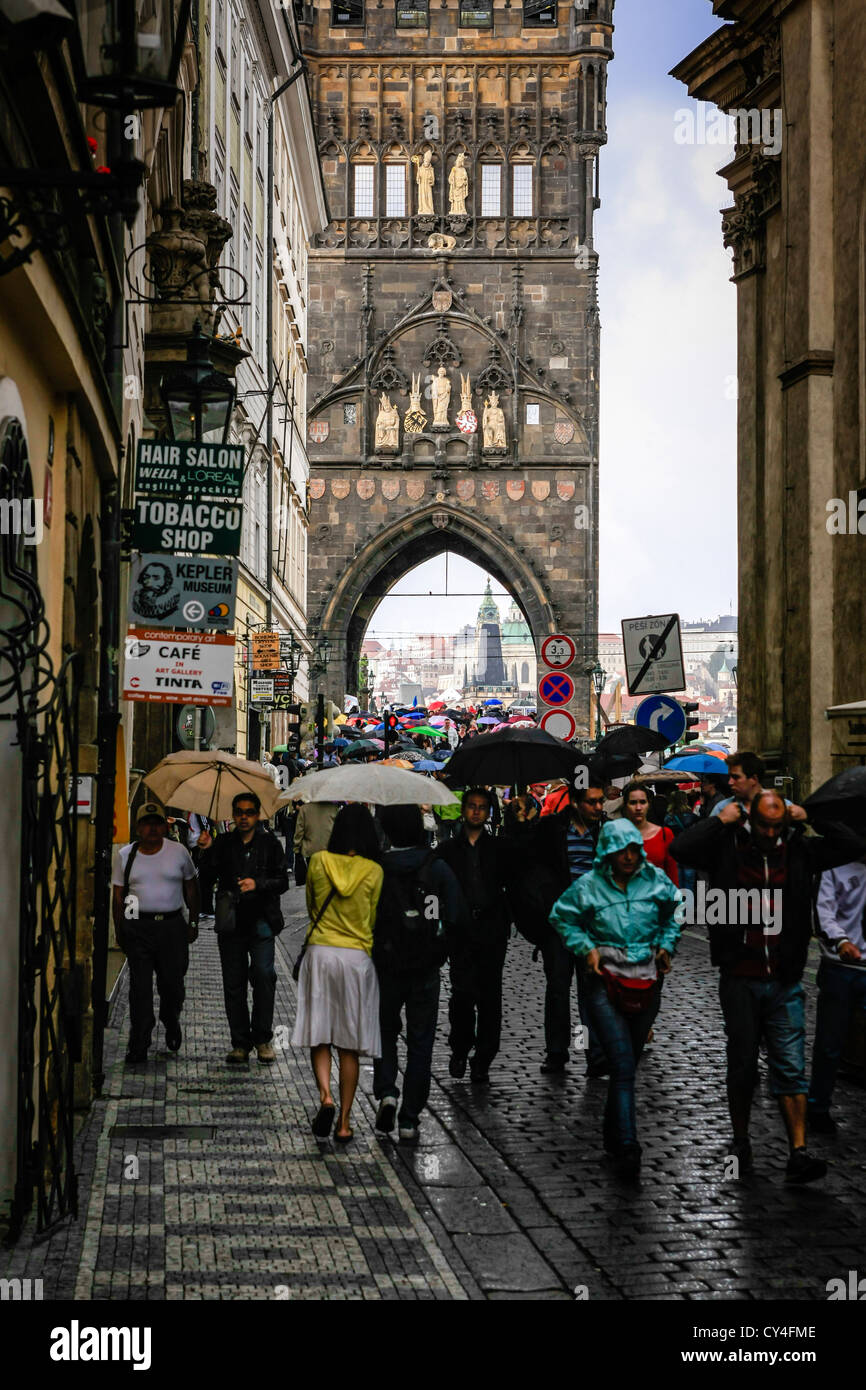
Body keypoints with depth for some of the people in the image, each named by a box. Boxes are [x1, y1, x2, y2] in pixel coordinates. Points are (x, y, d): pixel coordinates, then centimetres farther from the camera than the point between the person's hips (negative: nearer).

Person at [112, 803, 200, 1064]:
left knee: (172, 983, 4)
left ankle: (171, 1022, 35)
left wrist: (193, 922, 9)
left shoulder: (179, 852, 4)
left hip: (172, 925, 0)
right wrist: (119, 931, 6)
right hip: (138, 927, 0)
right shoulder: (126, 855, 5)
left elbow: (191, 888, 12)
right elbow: (118, 896, 9)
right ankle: (139, 1045, 1)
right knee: (140, 986, -4)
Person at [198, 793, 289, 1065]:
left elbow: (282, 882, 2)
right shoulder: (223, 843, 11)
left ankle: (262, 1038, -5)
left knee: (263, 974, -17)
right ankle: (240, 1043, 10)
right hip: (231, 921, 2)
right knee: (233, 983, 3)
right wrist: (207, 851, -10)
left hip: (261, 920, -2)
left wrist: (257, 884, -14)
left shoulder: (269, 843, 6)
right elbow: (207, 879, 5)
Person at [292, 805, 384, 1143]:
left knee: (318, 1035, 9)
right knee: (350, 1045, 6)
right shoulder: (374, 871, -6)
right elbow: (374, 920, 5)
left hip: (320, 953, 1)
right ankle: (344, 1122, 8)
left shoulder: (318, 861, -1)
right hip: (358, 956, 0)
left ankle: (325, 1095, -15)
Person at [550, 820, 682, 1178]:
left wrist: (666, 945, 7)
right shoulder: (588, 886, -5)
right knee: (623, 1066, -14)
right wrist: (586, 947, -4)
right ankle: (626, 1148, -16)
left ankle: (613, 1137, 30)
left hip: (647, 981, 3)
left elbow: (674, 913, 20)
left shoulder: (655, 881, 2)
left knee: (628, 1063, 14)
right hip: (605, 982, -3)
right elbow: (561, 918, 9)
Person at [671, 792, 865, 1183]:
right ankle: (741, 1143, 25)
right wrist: (721, 820, -11)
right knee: (742, 1066, 10)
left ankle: (798, 1153, -5)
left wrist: (805, 819, -4)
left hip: (784, 982, 1)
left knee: (791, 1068, -2)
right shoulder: (728, 847, -3)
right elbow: (680, 849, -18)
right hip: (740, 979, -1)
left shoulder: (798, 850, 3)